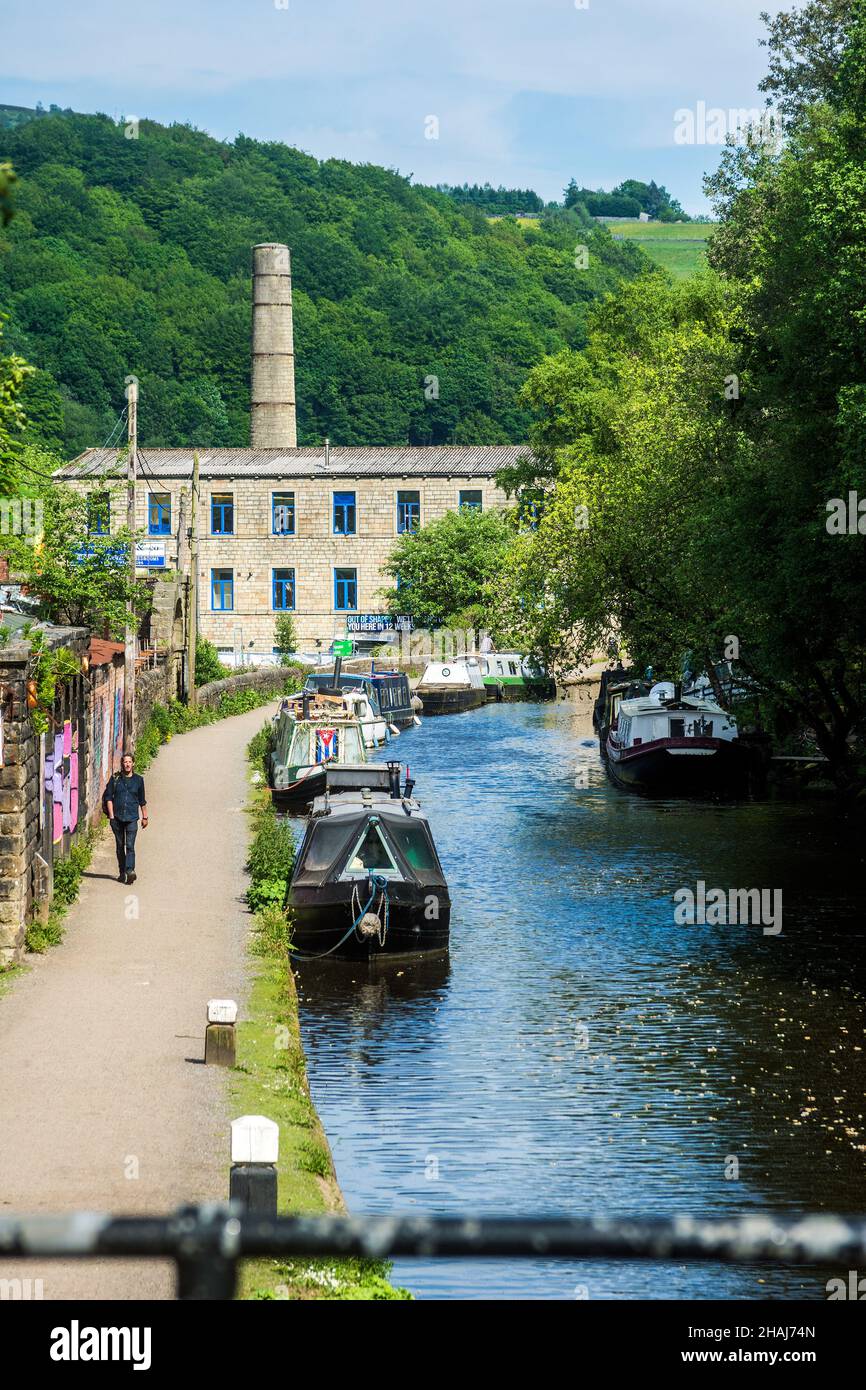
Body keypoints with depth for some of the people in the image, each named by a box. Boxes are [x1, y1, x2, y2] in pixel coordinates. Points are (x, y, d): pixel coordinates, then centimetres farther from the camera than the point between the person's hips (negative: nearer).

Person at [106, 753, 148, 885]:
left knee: (130, 845, -13)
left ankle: (130, 871, -23)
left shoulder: (138, 780, 7)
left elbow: (142, 800, 15)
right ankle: (122, 873, 17)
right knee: (120, 846, 9)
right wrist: (111, 815, -4)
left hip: (132, 818, -1)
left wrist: (145, 817, 16)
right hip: (117, 818, 1)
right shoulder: (115, 778, 4)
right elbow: (109, 797, 4)